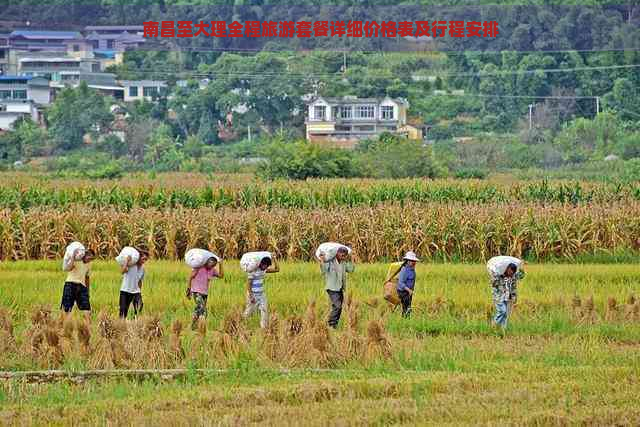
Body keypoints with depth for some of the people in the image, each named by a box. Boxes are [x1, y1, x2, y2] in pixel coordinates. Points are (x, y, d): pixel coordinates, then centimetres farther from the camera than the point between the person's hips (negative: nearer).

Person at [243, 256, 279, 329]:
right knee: (249, 312, 2)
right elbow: (248, 284, -18)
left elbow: (277, 269, 9)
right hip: (253, 295, -6)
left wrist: (274, 259, -3)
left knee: (264, 311, -2)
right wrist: (251, 297, -21)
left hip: (261, 295, 6)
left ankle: (264, 327, 1)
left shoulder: (264, 270, 3)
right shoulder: (253, 271, -18)